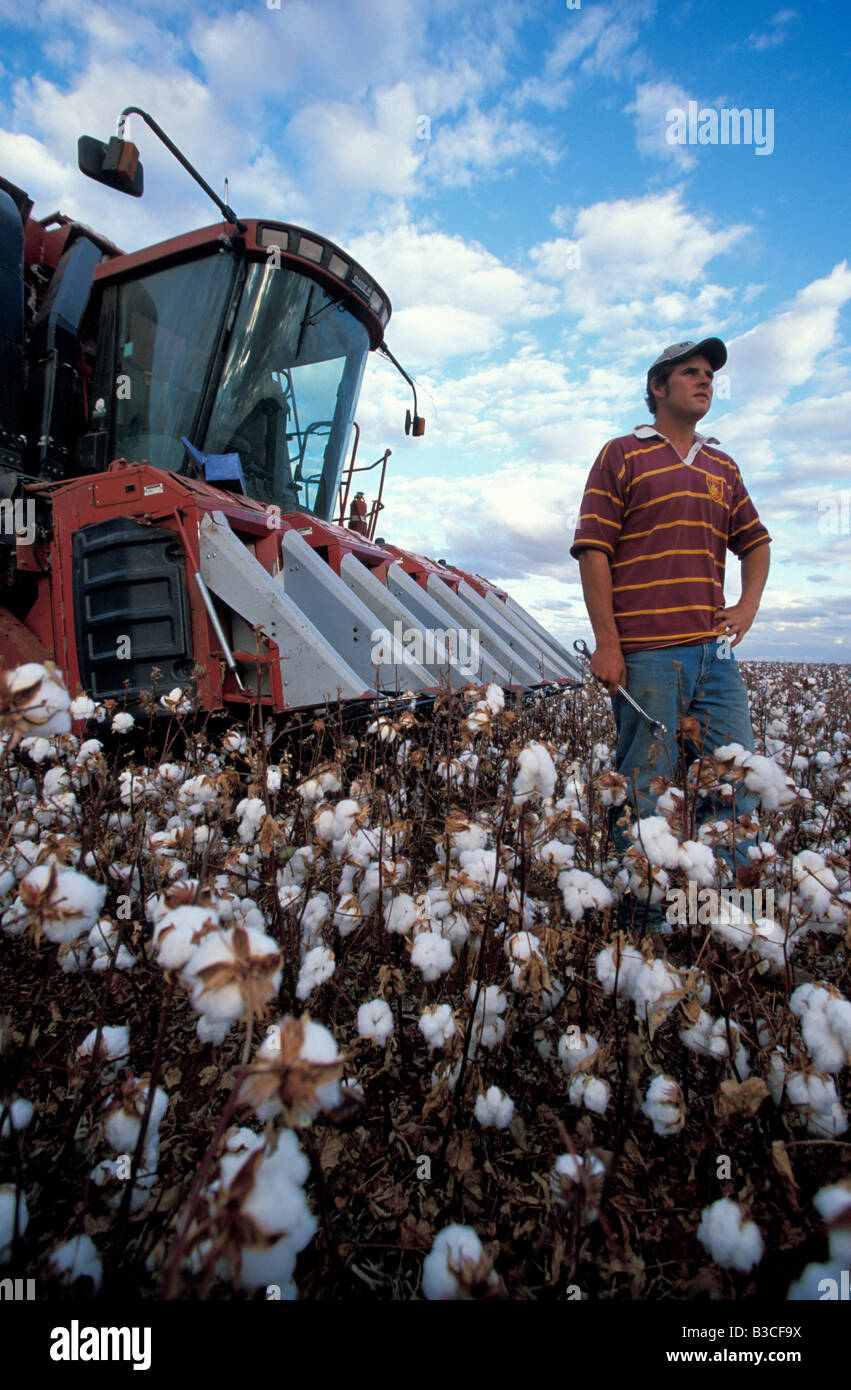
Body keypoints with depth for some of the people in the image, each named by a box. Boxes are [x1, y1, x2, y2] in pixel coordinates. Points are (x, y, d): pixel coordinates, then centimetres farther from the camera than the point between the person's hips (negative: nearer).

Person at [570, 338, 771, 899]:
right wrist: (606, 643, -12)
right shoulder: (622, 454, 5)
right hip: (644, 651, -6)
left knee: (736, 780, 7)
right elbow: (593, 551, -4)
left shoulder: (722, 465, 22)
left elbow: (755, 540, 29)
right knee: (645, 786, 0)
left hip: (715, 649, 6)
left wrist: (748, 606, 9)